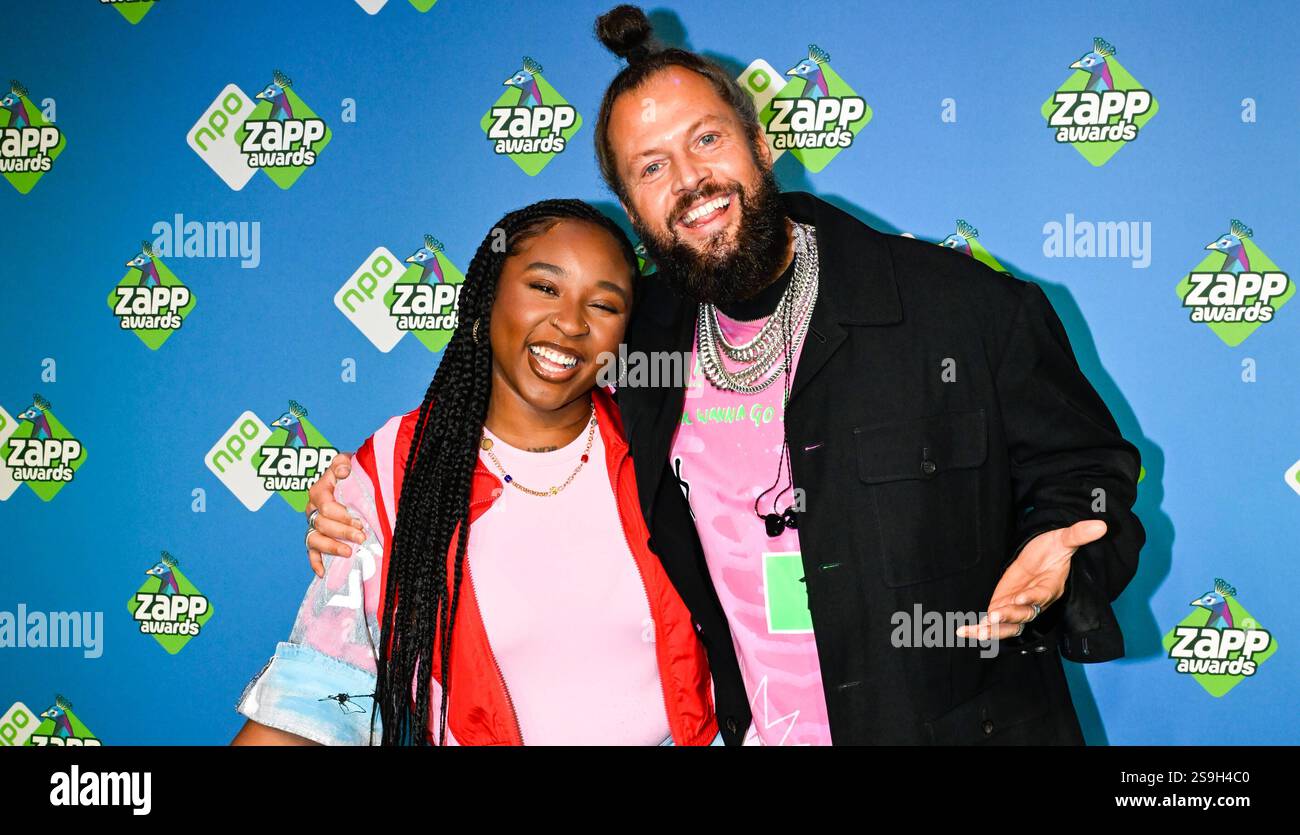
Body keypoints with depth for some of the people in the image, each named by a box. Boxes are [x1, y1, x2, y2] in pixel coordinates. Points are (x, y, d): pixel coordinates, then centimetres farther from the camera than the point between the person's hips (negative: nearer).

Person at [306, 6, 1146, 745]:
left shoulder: (967, 306, -11)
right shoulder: (634, 346, -1)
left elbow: (1089, 475, -2)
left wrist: (1055, 570, -22)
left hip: (965, 729, -2)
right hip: (741, 732, 3)